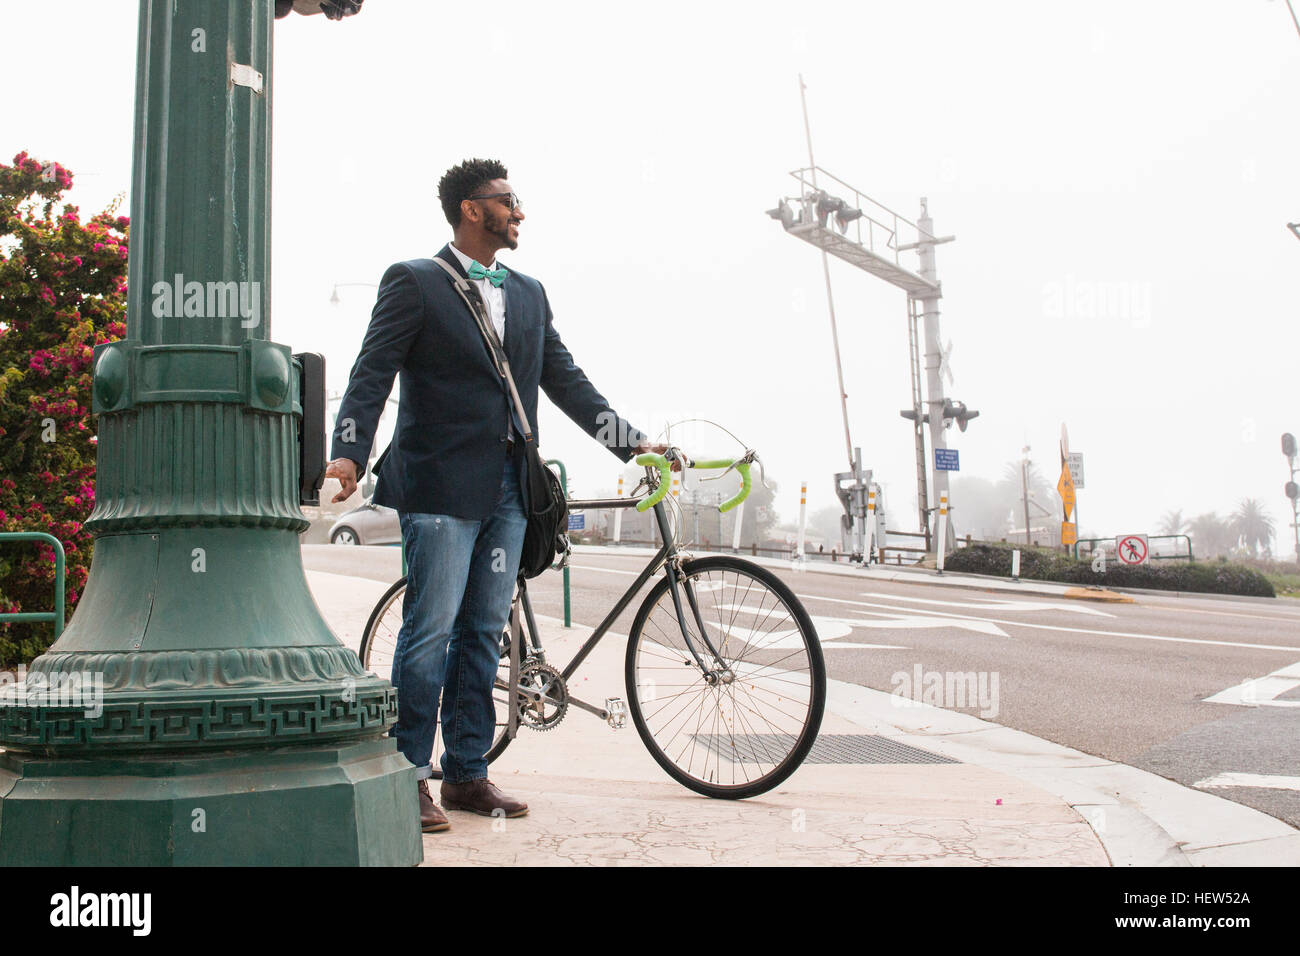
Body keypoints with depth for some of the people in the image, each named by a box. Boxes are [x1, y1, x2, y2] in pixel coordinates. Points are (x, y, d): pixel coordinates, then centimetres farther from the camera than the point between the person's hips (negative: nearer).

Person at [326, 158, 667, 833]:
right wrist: (349, 453, -22)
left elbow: (565, 379, 16)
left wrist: (632, 443, 8)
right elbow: (373, 373, -7)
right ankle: (409, 777, 6)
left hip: (507, 487, 6)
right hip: (442, 482, -6)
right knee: (430, 631, -6)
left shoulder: (528, 294, 18)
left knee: (483, 633, 9)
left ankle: (467, 775, 18)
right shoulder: (414, 282, 0)